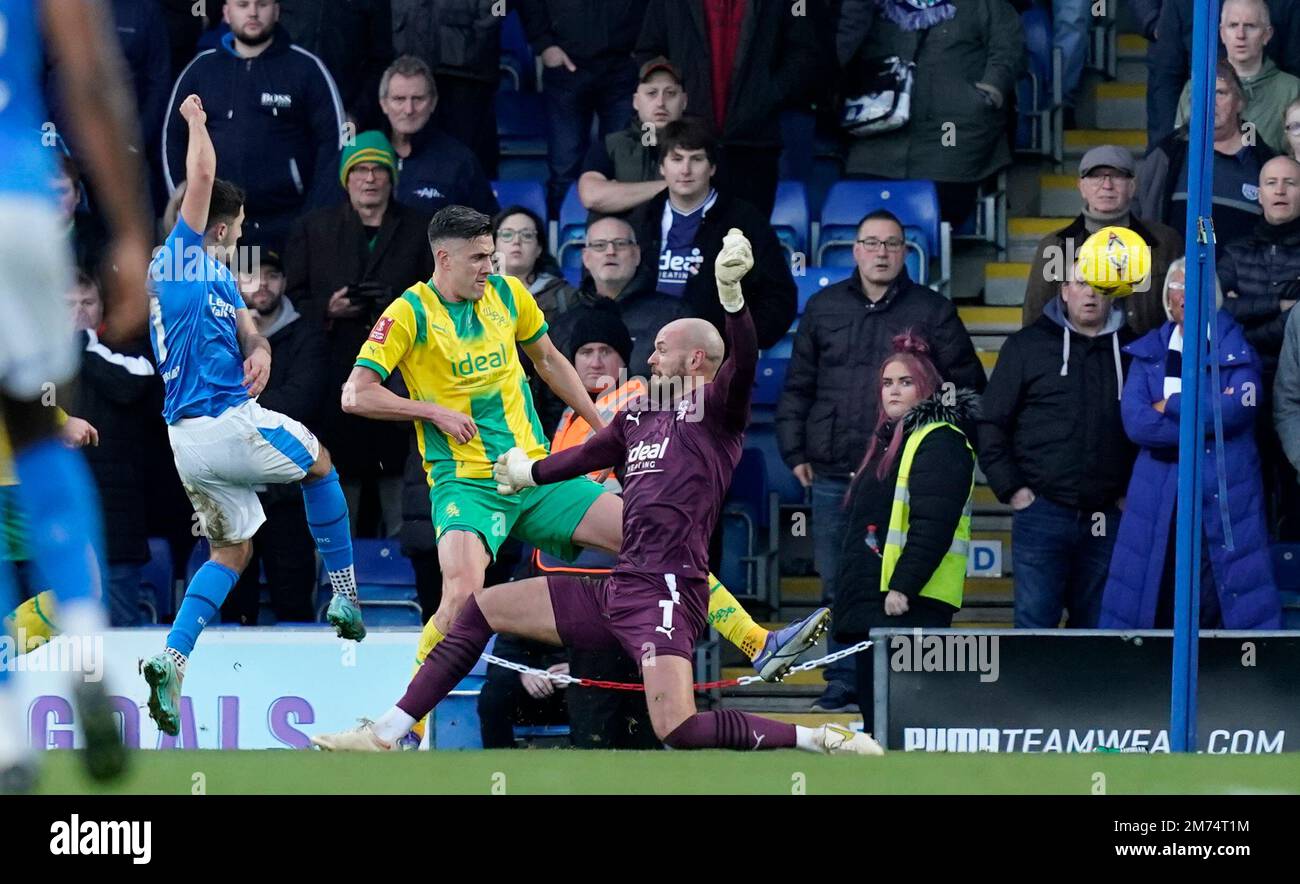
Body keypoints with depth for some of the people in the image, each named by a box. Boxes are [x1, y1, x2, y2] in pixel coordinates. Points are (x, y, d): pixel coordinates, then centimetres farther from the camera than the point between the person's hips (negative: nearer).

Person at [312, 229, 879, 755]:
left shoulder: (715, 408, -3)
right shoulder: (637, 416, 20)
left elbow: (743, 361, -24)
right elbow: (589, 454, 39)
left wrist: (730, 292, -41)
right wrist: (531, 472, 56)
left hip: (667, 595, -9)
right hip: (615, 592, 9)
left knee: (679, 732, -27)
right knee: (480, 609, 14)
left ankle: (821, 740, -9)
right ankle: (385, 733, 19)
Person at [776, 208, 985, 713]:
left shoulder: (931, 312, 4)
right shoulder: (824, 308, 12)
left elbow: (967, 386, 7)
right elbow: (797, 387, 15)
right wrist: (795, 453, 8)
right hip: (833, 475, 3)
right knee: (837, 584, 5)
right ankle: (842, 681, 12)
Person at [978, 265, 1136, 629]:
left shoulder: (1130, 349, 10)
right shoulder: (1028, 346, 5)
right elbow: (991, 425, 5)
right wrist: (1011, 490, -3)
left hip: (1107, 520, 2)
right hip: (1042, 512, -2)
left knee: (1098, 627, 6)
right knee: (1034, 623, -6)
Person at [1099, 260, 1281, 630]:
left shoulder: (1237, 352, 7)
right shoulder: (1148, 354, 11)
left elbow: (1238, 406, -13)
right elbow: (1135, 422, -5)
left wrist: (1171, 406, -6)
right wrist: (1207, 422, -11)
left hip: (1224, 501, -2)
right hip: (1158, 501, 2)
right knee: (1155, 613, 0)